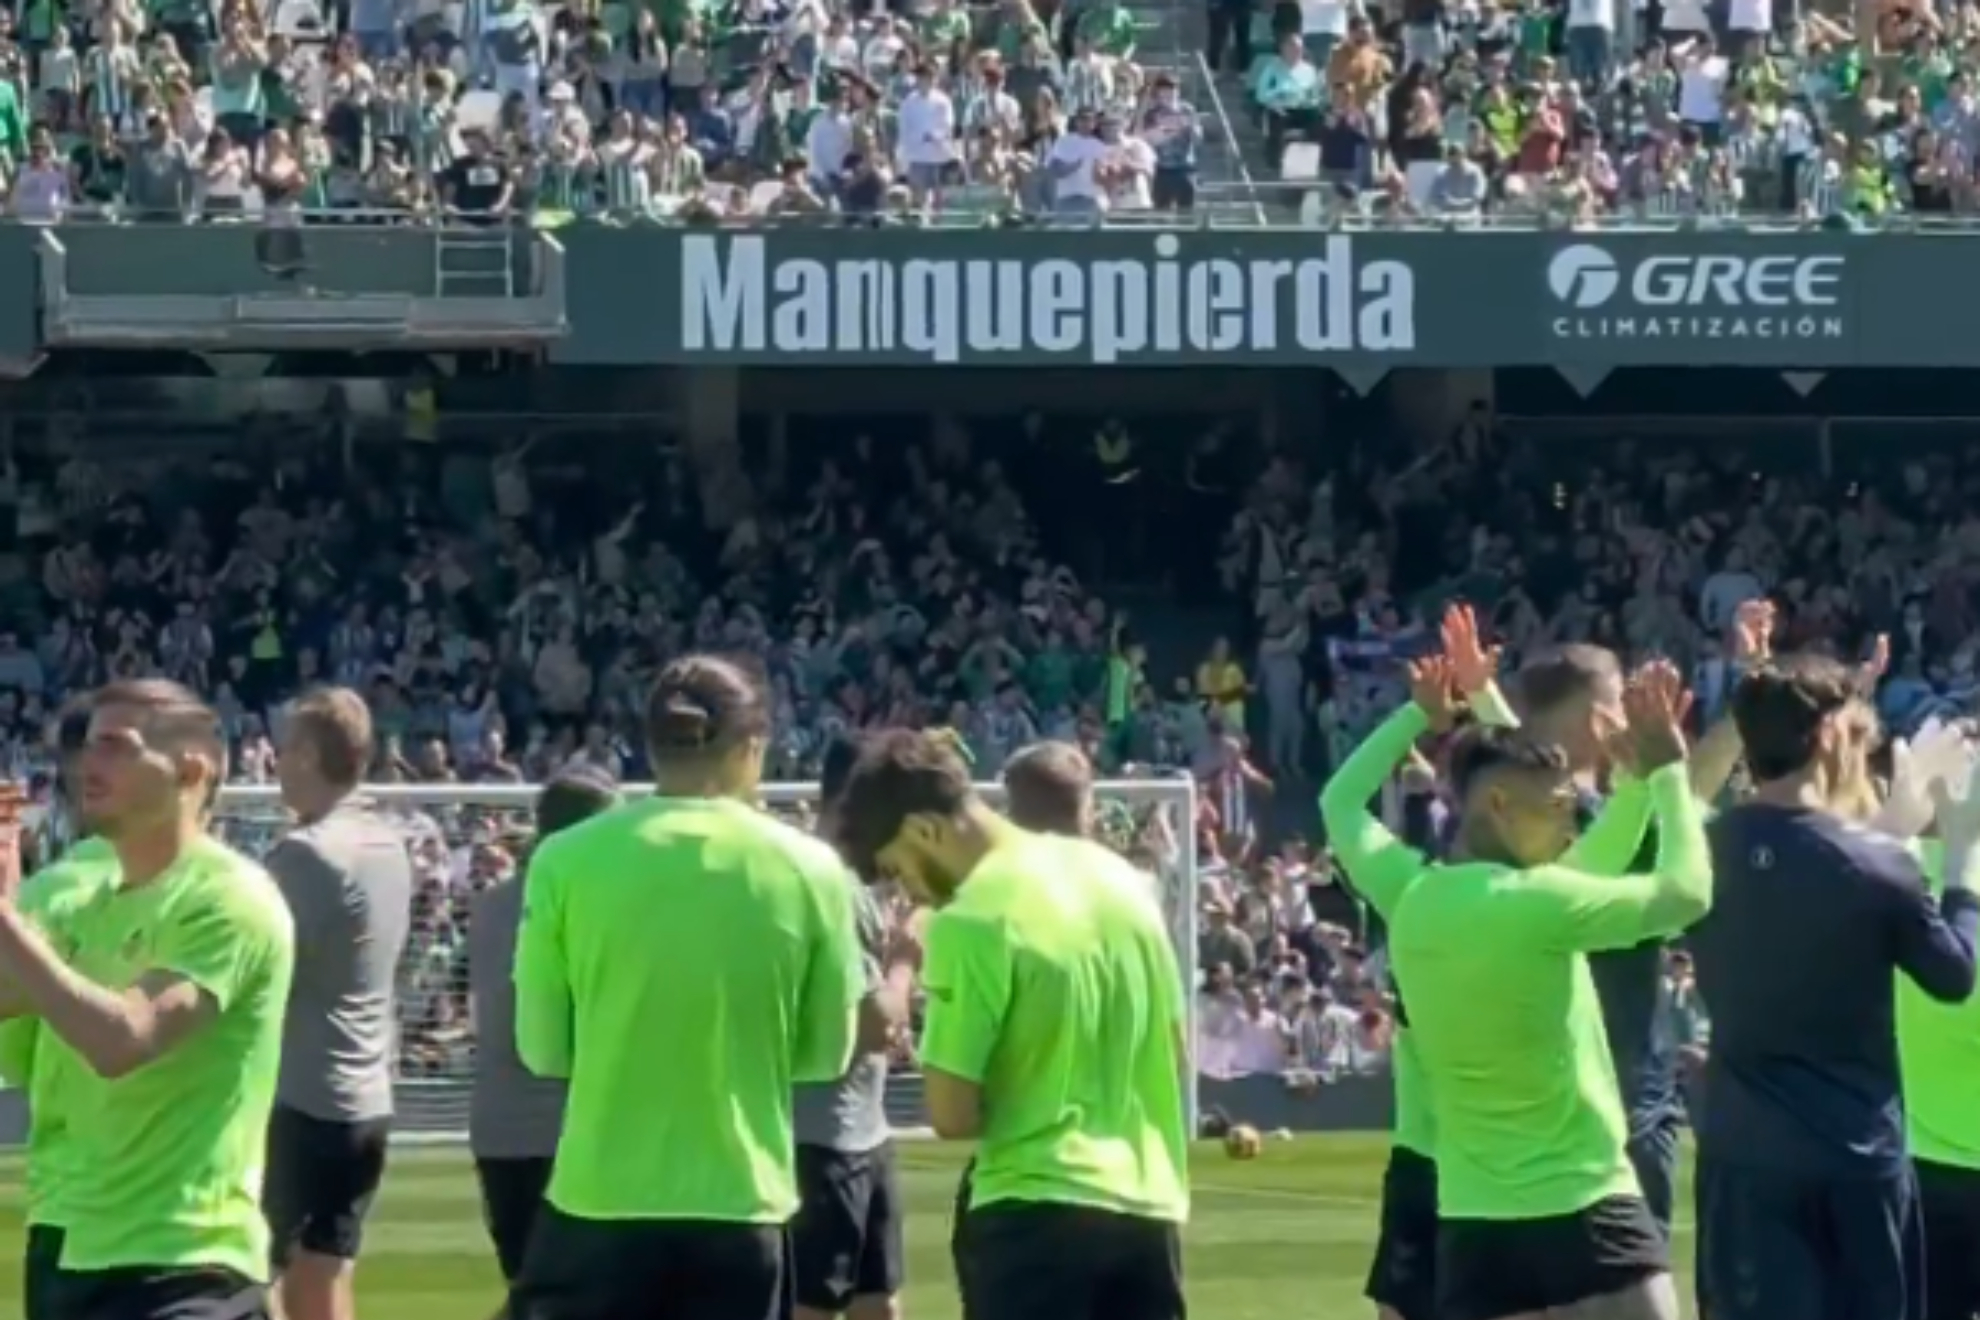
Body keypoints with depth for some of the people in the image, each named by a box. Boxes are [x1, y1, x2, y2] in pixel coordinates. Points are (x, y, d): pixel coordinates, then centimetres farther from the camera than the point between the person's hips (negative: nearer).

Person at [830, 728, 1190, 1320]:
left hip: (1037, 1212, -7)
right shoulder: (1121, 878, 10)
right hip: (1149, 1208, 7)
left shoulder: (972, 921, -13)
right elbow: (1175, 1049, 18)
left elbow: (952, 1114, -12)